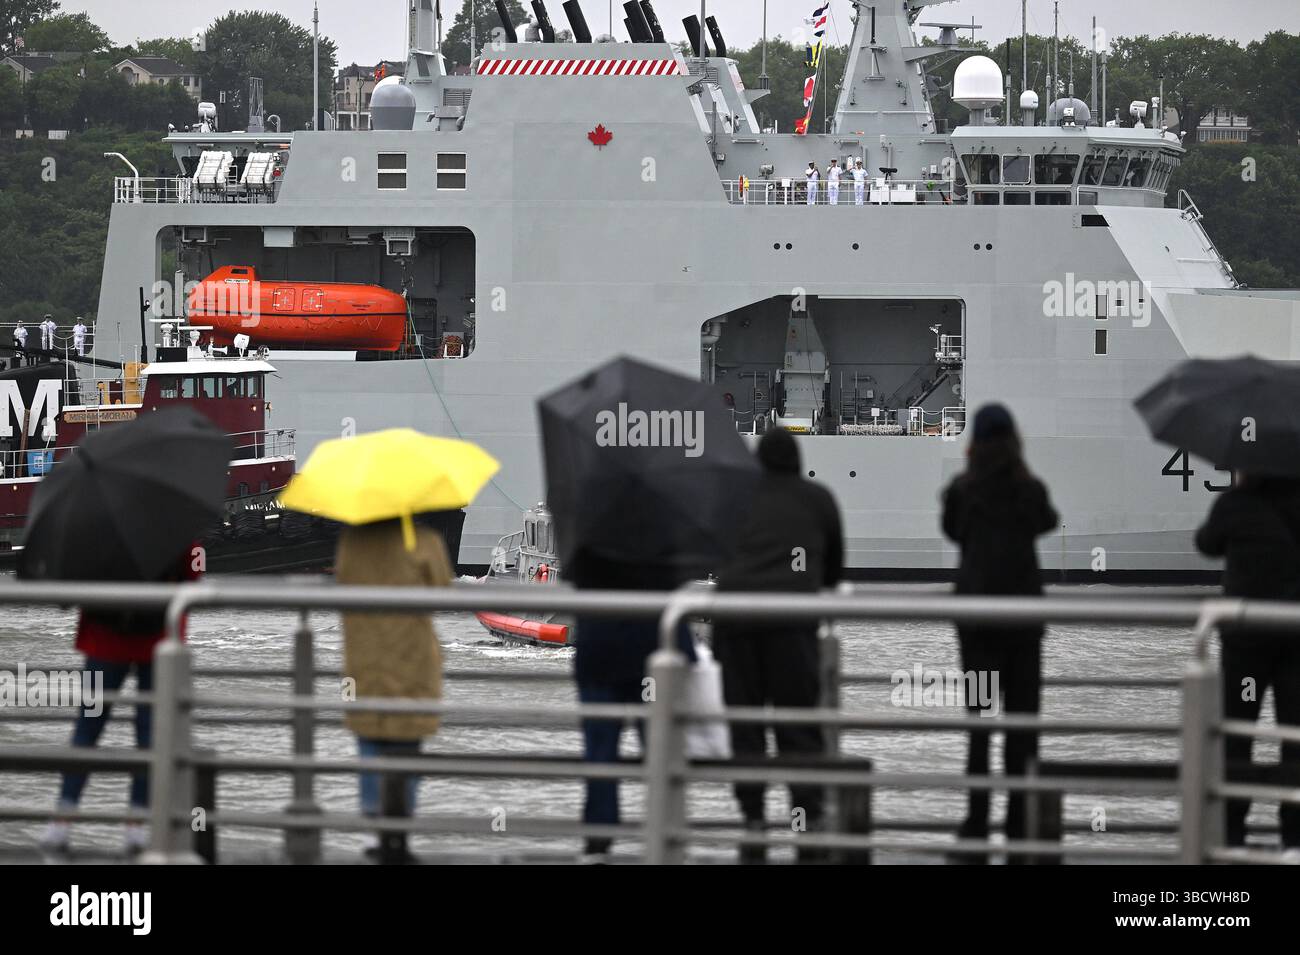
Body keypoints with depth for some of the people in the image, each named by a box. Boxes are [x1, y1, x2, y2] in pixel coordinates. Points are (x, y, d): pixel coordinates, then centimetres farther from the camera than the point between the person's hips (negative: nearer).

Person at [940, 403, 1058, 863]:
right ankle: (1021, 829, 5)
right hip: (1024, 612, 1)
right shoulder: (1031, 490, -1)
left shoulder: (961, 490, -3)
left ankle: (977, 826, -7)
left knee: (979, 717, 0)